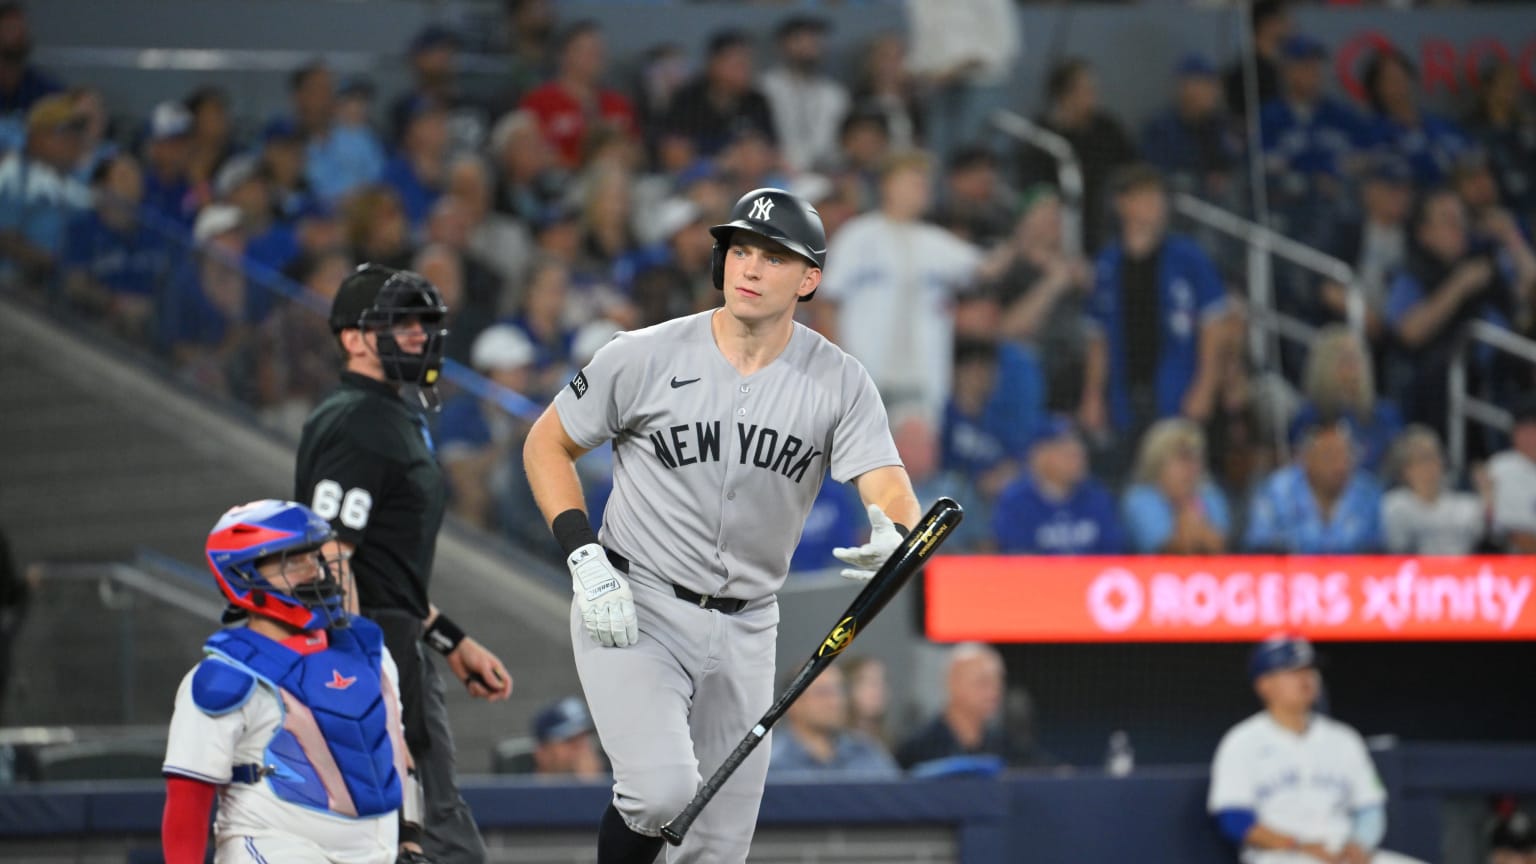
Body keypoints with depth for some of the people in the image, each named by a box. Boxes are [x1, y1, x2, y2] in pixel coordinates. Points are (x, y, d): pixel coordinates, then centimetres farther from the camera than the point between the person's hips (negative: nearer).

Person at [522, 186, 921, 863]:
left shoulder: (839, 382, -5)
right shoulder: (646, 357, -10)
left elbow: (891, 494, -16)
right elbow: (546, 445, 2)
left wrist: (891, 537, -42)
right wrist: (585, 560, -12)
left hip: (744, 631, 3)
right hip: (633, 611, -3)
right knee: (663, 789, -25)